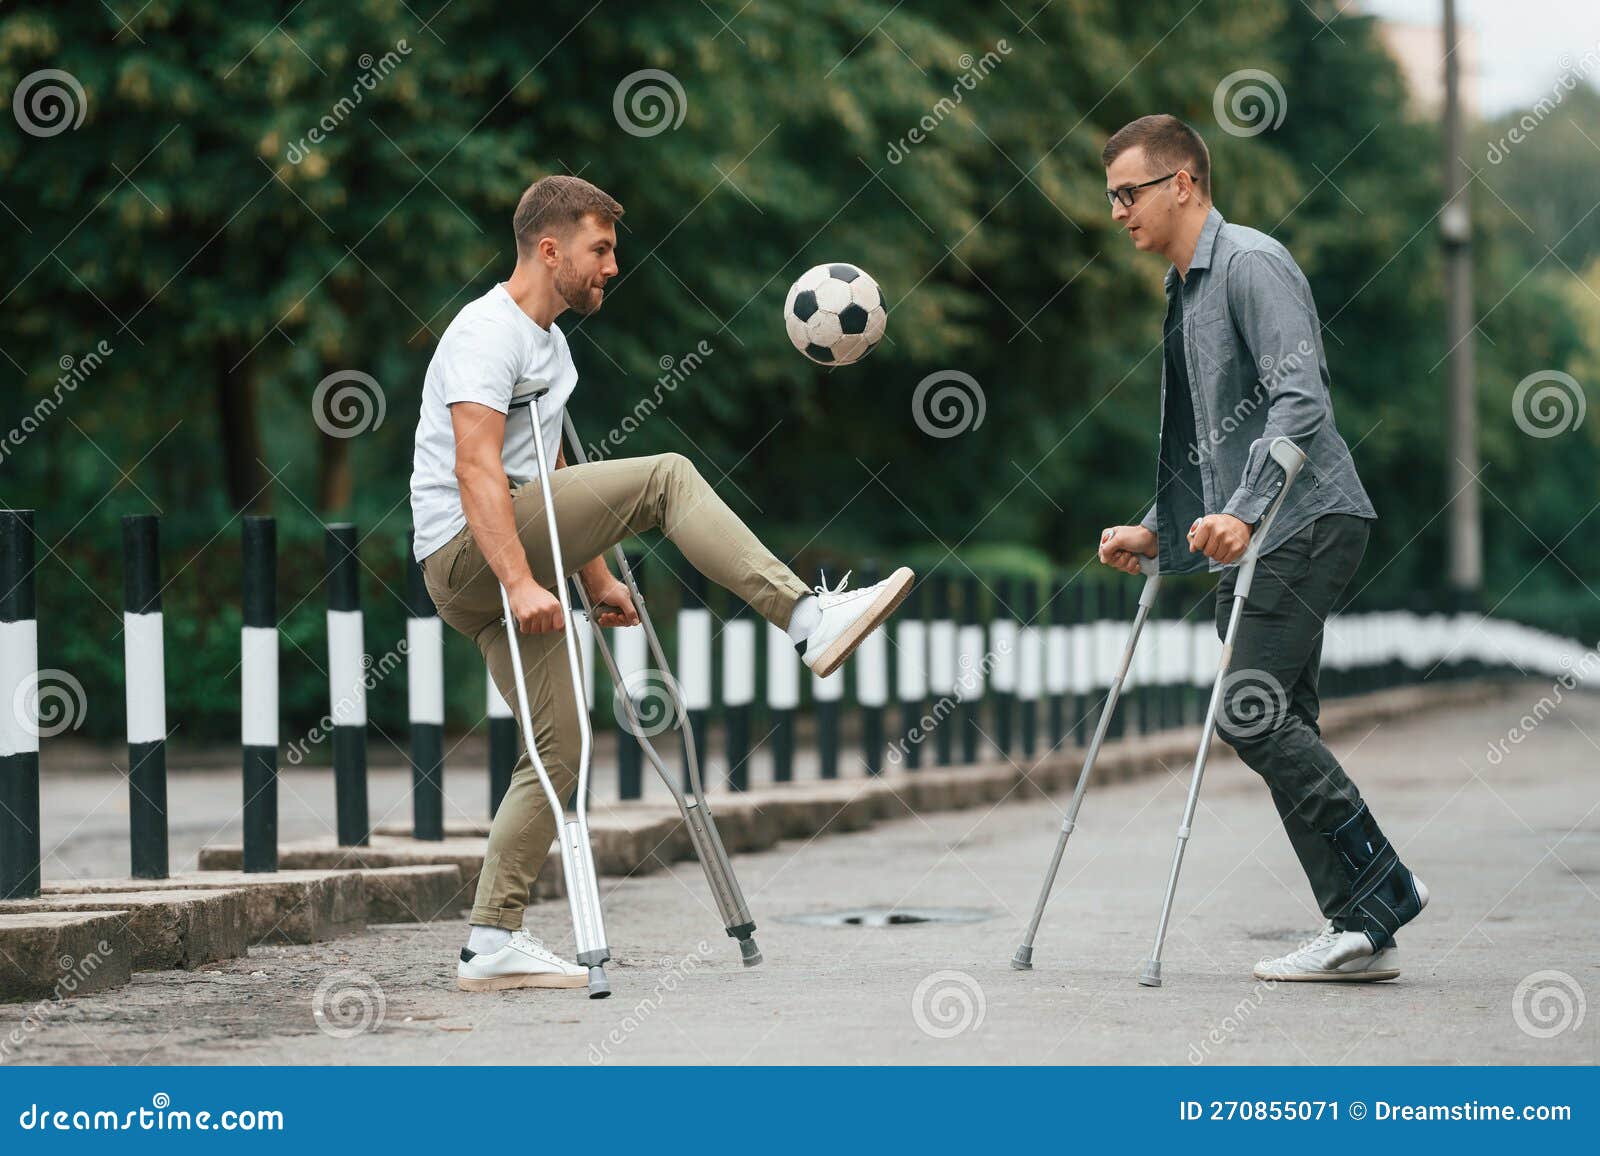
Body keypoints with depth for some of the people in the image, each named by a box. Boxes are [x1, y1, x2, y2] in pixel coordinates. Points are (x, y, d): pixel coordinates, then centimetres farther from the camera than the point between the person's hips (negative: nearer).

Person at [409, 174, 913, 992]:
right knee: (664, 478, -21)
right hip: (465, 552, -10)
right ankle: (809, 619, -28)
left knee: (558, 745, 4)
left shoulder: (548, 344, 22)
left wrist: (597, 579, 27)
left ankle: (492, 943, 5)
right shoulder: (489, 333, -11)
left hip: (506, 565, 10)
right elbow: (475, 470, -23)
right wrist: (520, 582, -32)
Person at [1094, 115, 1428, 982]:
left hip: (1302, 522, -10)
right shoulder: (1185, 291, 21)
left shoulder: (1251, 265, -10)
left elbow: (1301, 399, -22)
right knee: (1278, 729, 4)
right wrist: (1156, 530, 22)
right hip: (1248, 535, 10)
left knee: (1250, 714, -18)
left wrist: (1242, 513, -29)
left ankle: (1379, 891, -14)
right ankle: (1361, 933, 3)